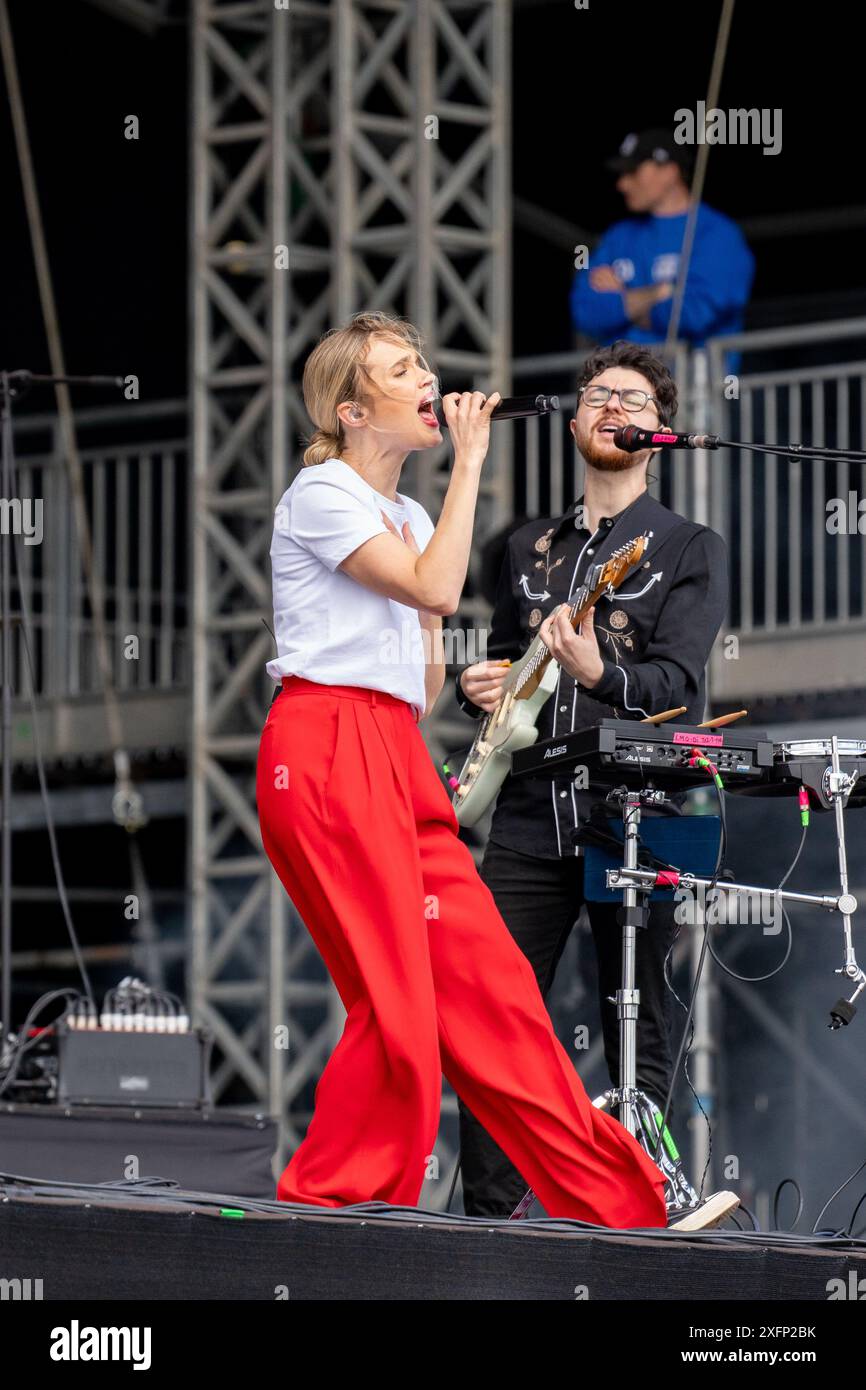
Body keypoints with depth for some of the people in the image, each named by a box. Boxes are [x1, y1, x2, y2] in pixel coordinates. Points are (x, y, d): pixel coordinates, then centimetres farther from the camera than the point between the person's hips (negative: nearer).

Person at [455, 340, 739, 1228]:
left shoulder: (690, 550, 4)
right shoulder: (530, 548, 19)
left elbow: (677, 681, -10)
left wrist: (599, 673, -30)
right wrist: (480, 686, 3)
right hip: (531, 814, 4)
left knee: (635, 1032, -2)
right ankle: (487, 1210, 4)